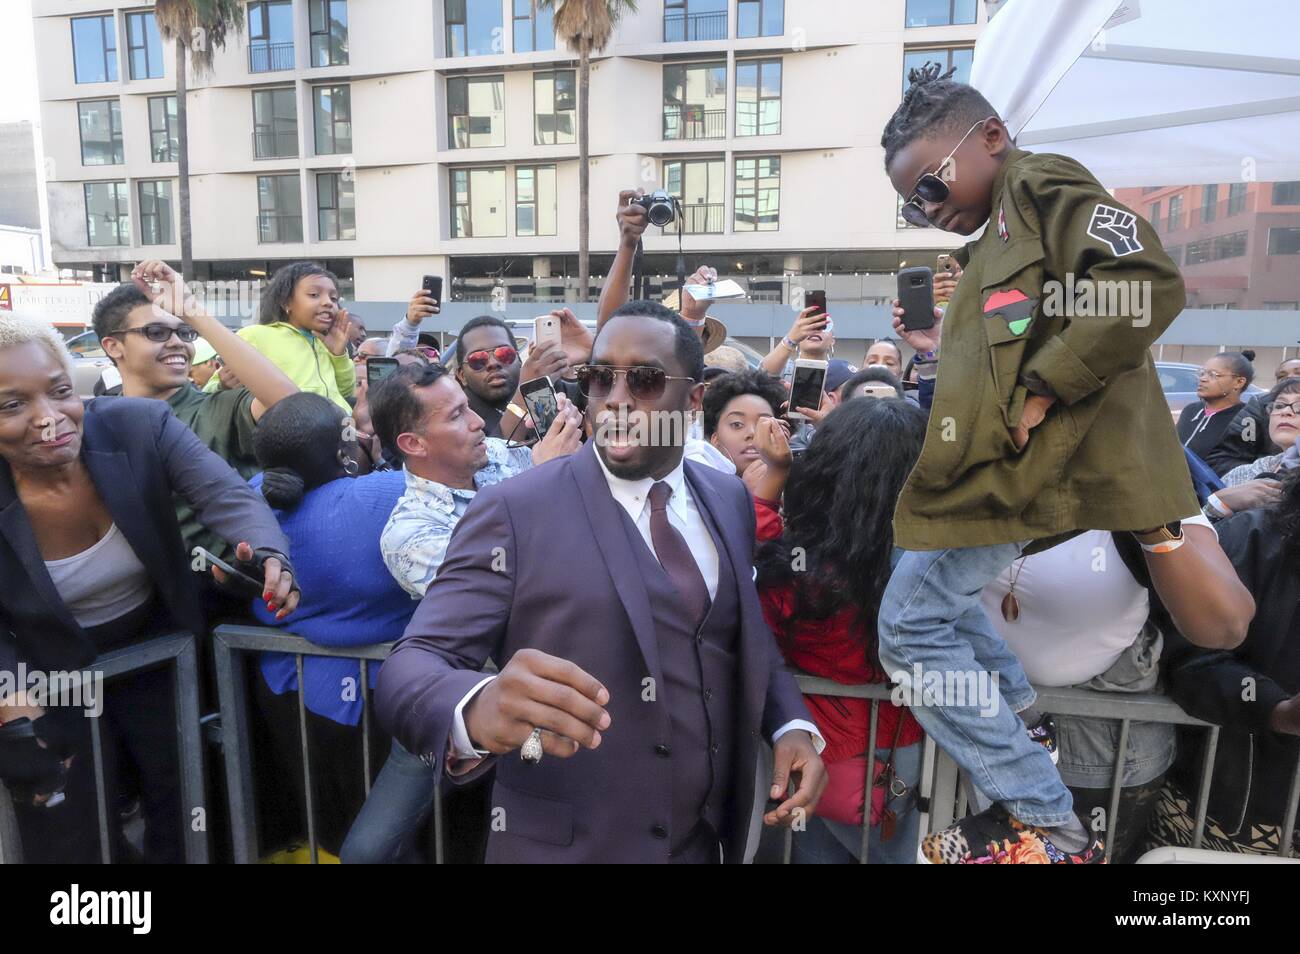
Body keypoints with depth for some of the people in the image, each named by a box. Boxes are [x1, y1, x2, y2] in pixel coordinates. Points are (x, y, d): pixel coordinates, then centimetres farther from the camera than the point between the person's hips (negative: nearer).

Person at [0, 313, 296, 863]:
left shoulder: (139, 426, -22)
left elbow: (227, 496, -34)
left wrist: (270, 555, -55)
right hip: (52, 680, -1)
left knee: (188, 819, 16)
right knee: (72, 839, 14)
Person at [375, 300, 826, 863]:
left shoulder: (729, 501, 2)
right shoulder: (513, 510, -14)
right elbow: (411, 667, -19)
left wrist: (792, 724, -6)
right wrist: (477, 709, -40)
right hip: (565, 846, -4)